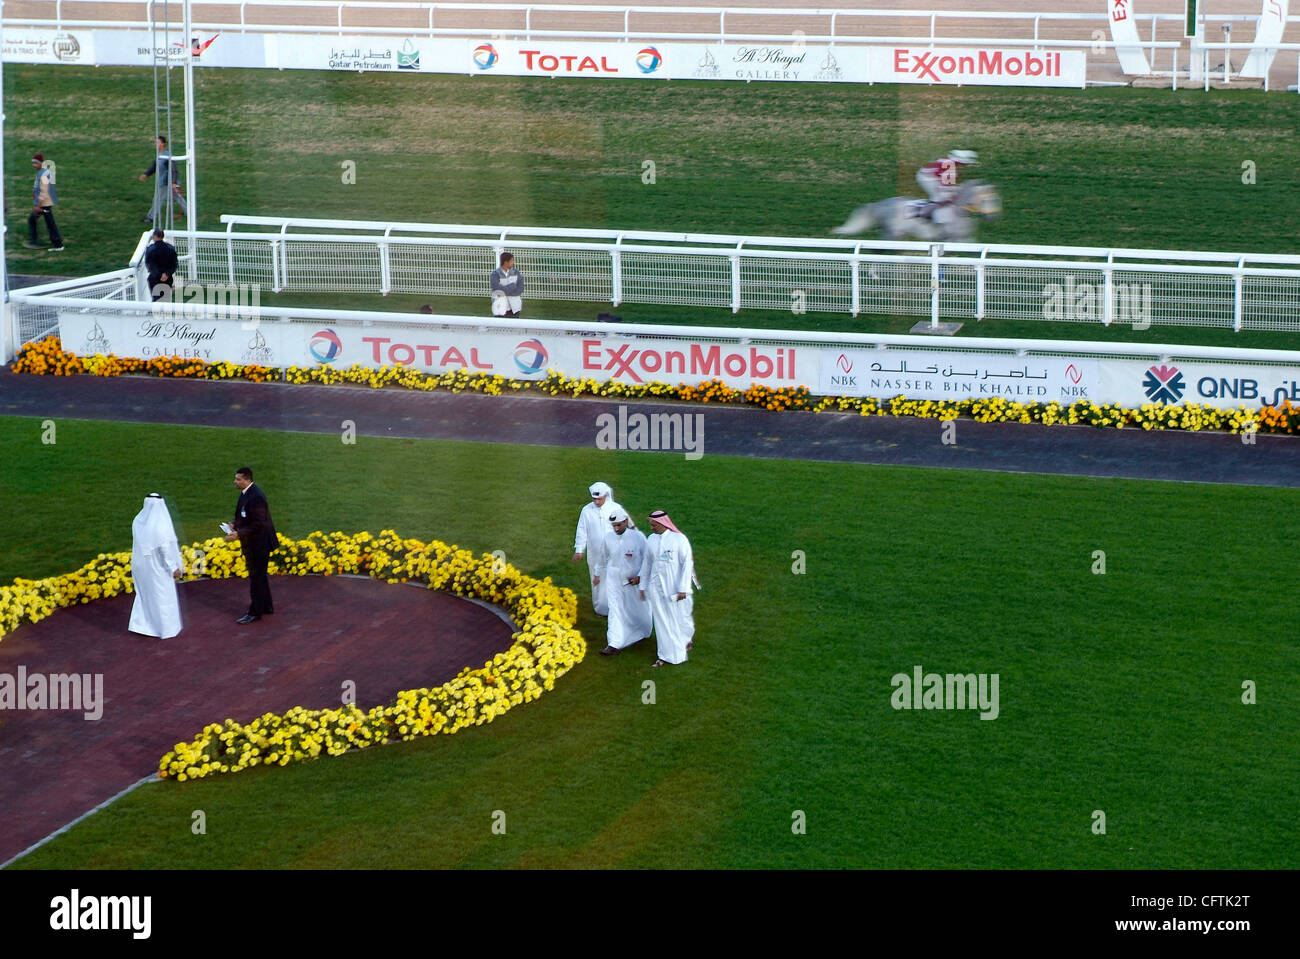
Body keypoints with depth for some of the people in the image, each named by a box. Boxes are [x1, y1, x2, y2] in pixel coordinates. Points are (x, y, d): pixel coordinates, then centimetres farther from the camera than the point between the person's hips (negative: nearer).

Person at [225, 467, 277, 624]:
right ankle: (266, 607, 32)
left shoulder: (256, 497, -26)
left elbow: (258, 524, -26)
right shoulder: (246, 493, 6)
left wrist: (239, 534, -26)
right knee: (259, 576, 20)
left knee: (257, 577, -1)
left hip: (259, 544, -10)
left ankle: (255, 612, 6)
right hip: (253, 544, 10)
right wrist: (235, 525, 1)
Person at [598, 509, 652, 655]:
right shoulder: (608, 537, -6)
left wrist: (640, 576, -17)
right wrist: (608, 573, 18)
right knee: (615, 611, -3)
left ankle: (641, 633, 44)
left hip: (634, 581, -2)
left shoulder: (638, 537, -16)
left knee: (638, 609, 16)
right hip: (614, 581, 2)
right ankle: (614, 645, -1)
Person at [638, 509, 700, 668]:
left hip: (675, 586, -4)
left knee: (681, 617, 10)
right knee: (662, 620, 6)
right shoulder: (651, 540, 1)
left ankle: (689, 637, 41)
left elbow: (687, 564, -13)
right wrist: (643, 586, 13)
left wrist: (683, 589, -16)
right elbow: (646, 563, 11)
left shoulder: (679, 539, -13)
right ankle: (667, 655, 14)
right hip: (657, 587, 4)